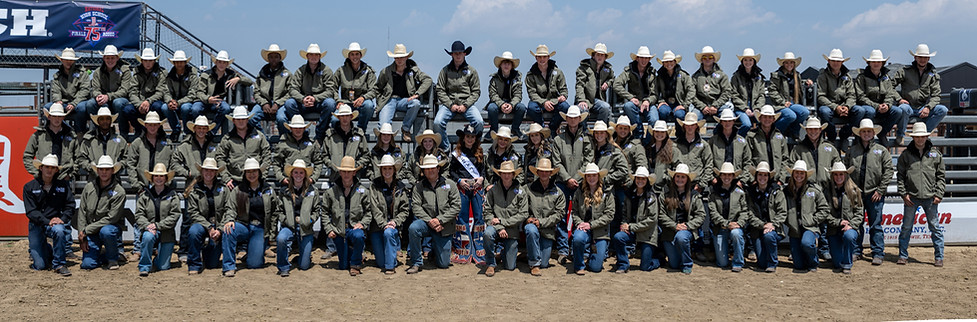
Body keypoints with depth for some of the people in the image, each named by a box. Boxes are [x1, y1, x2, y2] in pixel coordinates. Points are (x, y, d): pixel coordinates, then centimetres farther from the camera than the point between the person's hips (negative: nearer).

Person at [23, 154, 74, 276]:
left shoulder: (63, 185, 4)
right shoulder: (29, 187, 1)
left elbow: (70, 206, 1)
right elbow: (30, 211, -7)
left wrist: (62, 219, -18)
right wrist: (47, 221, -22)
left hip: (57, 223, 0)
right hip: (36, 225, 0)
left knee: (59, 230, -40)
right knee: (40, 266, -7)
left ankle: (59, 264, -21)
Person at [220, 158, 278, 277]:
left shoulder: (269, 191, 9)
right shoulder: (237, 190, 5)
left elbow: (275, 212, 15)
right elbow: (230, 208, 0)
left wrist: (272, 232, 11)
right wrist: (229, 220, -21)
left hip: (260, 229, 0)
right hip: (243, 226, 0)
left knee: (255, 264, -12)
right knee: (228, 230, -36)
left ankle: (250, 253, 28)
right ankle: (229, 266, -24)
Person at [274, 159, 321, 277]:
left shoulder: (312, 191, 5)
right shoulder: (284, 191, 3)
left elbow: (318, 209, 7)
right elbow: (279, 210, 5)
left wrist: (310, 220, -6)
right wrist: (286, 220, -10)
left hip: (306, 228, 0)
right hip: (289, 227, 0)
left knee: (304, 266, -1)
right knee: (281, 239, -38)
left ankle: (304, 255, 39)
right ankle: (283, 267, -13)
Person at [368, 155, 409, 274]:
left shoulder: (400, 187, 4)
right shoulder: (374, 186, -1)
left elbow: (405, 210, 3)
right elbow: (374, 208, -8)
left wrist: (395, 222, -13)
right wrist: (383, 224, -18)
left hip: (394, 225, 0)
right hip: (377, 226, 0)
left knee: (388, 233, -37)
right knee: (381, 263, -6)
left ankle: (391, 266, -22)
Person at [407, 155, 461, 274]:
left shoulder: (450, 184, 5)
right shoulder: (419, 187, 5)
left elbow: (456, 206, -2)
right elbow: (416, 206, -5)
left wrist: (440, 220, -13)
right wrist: (429, 220, -20)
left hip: (444, 227, 0)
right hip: (426, 224, 0)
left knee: (443, 264, 0)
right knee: (413, 228, -36)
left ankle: (435, 249, 38)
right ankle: (416, 263, -18)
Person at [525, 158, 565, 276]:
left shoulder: (558, 193, 5)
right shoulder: (529, 189, 1)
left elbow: (559, 214, -2)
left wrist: (541, 222, -13)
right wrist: (528, 218, -17)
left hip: (548, 230, 1)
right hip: (532, 224, -1)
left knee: (544, 264, -4)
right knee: (531, 230, -39)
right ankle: (534, 264, -23)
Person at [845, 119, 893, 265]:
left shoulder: (881, 150, 5)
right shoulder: (851, 151, 9)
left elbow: (888, 171, 1)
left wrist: (880, 190, -6)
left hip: (874, 194, -2)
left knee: (875, 225, 2)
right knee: (856, 224, 7)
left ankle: (878, 253, 6)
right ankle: (856, 251, 16)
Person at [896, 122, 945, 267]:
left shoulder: (935, 154, 7)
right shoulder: (906, 155, 6)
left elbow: (941, 176, 8)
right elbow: (900, 176, 6)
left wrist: (939, 194, 0)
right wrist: (904, 194, -3)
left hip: (930, 198, 0)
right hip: (911, 198, 0)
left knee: (935, 228, 4)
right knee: (906, 228, 5)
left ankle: (939, 257, 13)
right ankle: (903, 256, 14)